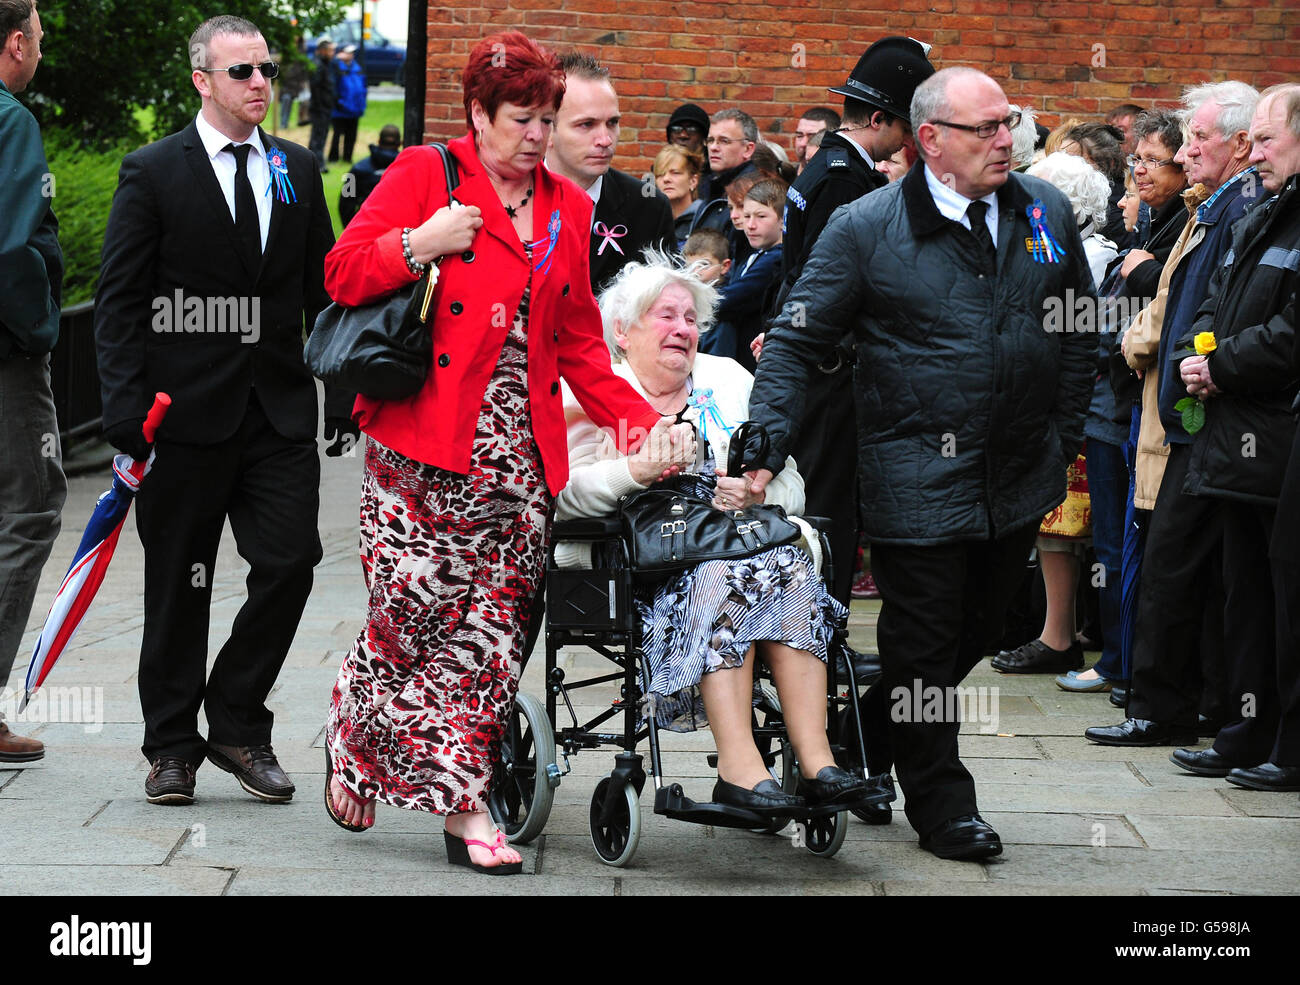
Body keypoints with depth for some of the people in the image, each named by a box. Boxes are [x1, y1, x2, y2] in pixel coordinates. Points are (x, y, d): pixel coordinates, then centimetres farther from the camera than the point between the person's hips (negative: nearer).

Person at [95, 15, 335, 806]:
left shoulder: (298, 171, 11)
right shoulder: (153, 173, -1)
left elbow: (325, 290, 15)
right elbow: (120, 303, -3)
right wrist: (128, 411, -11)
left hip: (279, 412, 3)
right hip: (187, 413, -3)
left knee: (291, 563, -7)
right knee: (179, 585, 5)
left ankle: (238, 724, 11)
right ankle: (173, 746, 18)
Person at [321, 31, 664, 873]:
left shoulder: (568, 208, 17)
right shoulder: (424, 174, 2)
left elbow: (578, 339, 20)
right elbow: (344, 273, 0)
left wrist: (634, 416, 10)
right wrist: (422, 244, -14)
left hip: (519, 452, 4)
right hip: (423, 444, -4)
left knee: (491, 629, 0)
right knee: (410, 608, -7)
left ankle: (464, 803, 2)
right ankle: (353, 747, 18)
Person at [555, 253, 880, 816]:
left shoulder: (729, 381, 22)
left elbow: (791, 485, 15)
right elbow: (558, 493, -7)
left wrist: (757, 493, -8)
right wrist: (635, 469, -21)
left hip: (735, 536, 4)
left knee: (790, 566, -29)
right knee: (728, 573, -34)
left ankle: (815, 760, -38)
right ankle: (738, 766, -41)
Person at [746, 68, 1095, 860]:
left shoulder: (1046, 213, 3)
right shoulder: (865, 228, -9)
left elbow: (1080, 335, 13)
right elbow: (795, 343, -8)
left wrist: (1063, 445, 11)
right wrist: (767, 451, -18)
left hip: (1019, 478, 5)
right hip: (918, 485, -5)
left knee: (976, 631, 15)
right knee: (924, 642, 3)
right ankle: (942, 805, 18)